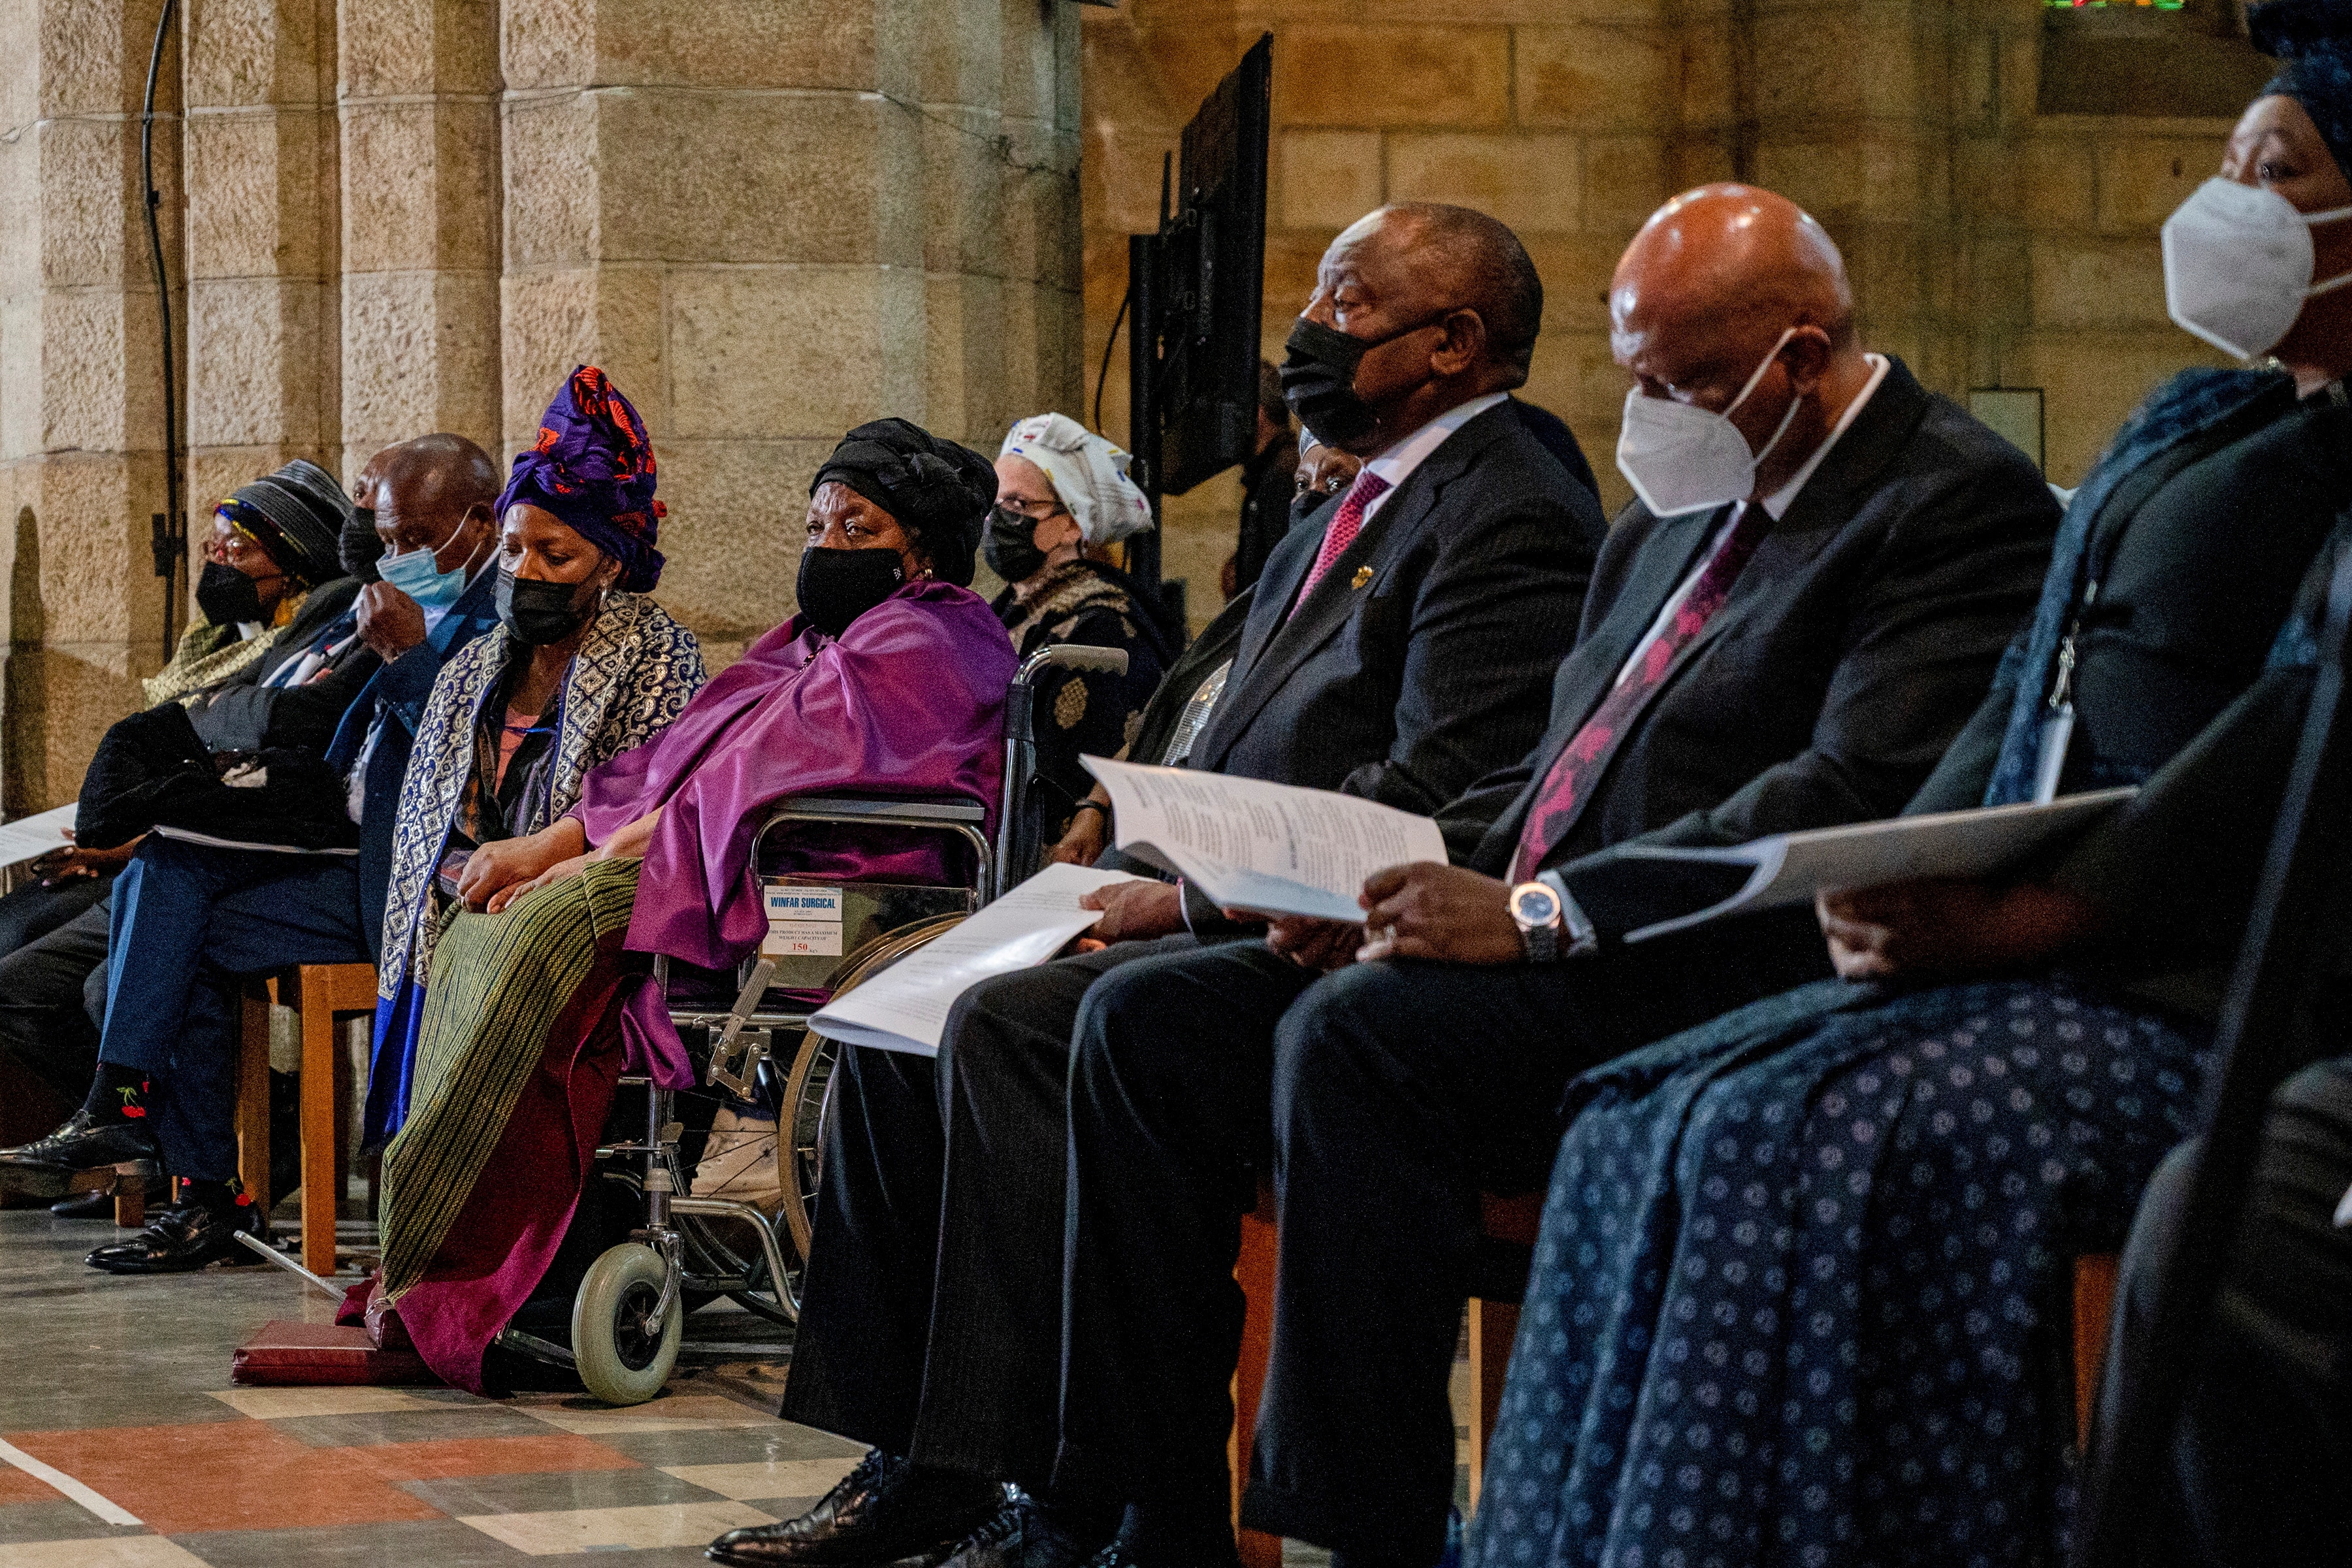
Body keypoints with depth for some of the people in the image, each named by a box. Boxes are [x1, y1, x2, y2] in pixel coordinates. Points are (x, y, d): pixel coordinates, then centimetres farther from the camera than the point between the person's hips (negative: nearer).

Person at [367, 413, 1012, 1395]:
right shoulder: (815, 642, 26)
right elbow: (674, 765, 18)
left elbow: (760, 783, -16)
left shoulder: (916, 648, -6)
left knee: (554, 928, -27)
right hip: (739, 872, 10)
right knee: (480, 932, -5)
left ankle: (447, 1292, -24)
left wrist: (593, 860, -14)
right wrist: (547, 845, 3)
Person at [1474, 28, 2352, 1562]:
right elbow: (2026, 696, 19)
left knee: (1813, 1138, -28)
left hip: (2201, 988, -9)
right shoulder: (2180, 430, 23)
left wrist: (2021, 917, -22)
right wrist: (1902, 882, 0)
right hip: (2035, 950, 9)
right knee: (1650, 1118, -7)